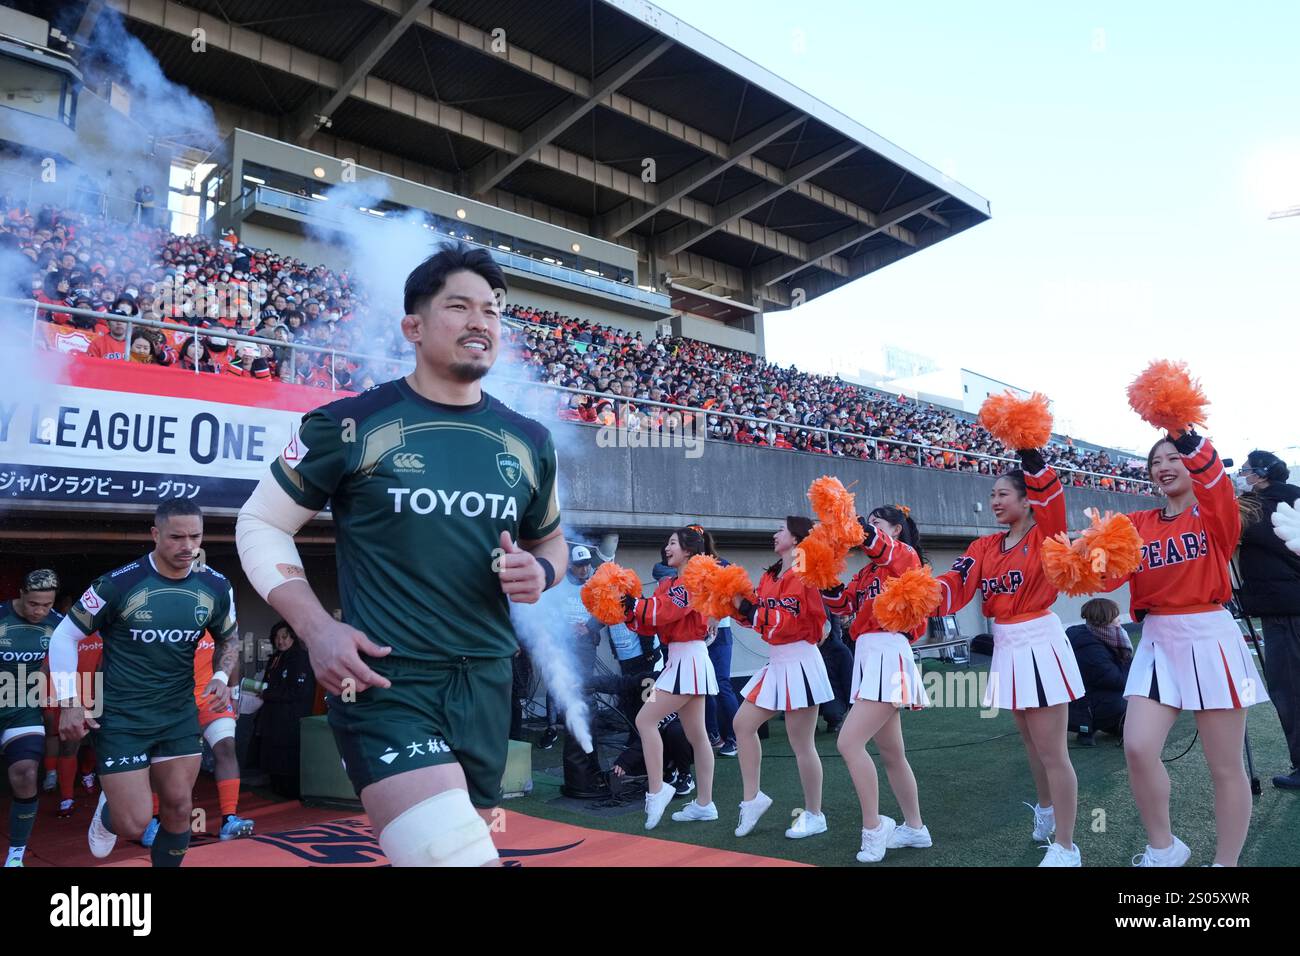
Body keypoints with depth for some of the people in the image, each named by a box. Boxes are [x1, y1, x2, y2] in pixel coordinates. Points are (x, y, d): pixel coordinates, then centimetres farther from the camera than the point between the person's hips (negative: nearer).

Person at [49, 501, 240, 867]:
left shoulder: (216, 587, -5)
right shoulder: (118, 584, -16)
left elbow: (229, 638, 13)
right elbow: (64, 636, -4)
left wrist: (222, 677, -5)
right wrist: (70, 703, -9)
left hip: (180, 716, 4)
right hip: (121, 718, -3)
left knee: (178, 808, 6)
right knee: (134, 824, -3)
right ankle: (107, 814, 33)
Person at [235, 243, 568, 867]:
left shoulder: (528, 442, 7)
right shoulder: (351, 424, -6)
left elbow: (551, 540, 20)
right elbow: (260, 523, 3)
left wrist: (540, 572, -4)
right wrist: (316, 630, -10)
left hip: (486, 682, 5)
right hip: (384, 683, -5)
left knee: (459, 840, 20)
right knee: (452, 853, -21)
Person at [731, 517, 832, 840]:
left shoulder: (802, 574, -12)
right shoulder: (769, 576, 13)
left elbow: (786, 620, -19)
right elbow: (759, 616, 14)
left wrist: (750, 610, -14)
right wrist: (740, 605, 0)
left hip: (799, 662, -9)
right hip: (776, 663, 9)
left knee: (801, 744, 0)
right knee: (743, 724, 7)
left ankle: (814, 816, 16)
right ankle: (752, 798, 17)